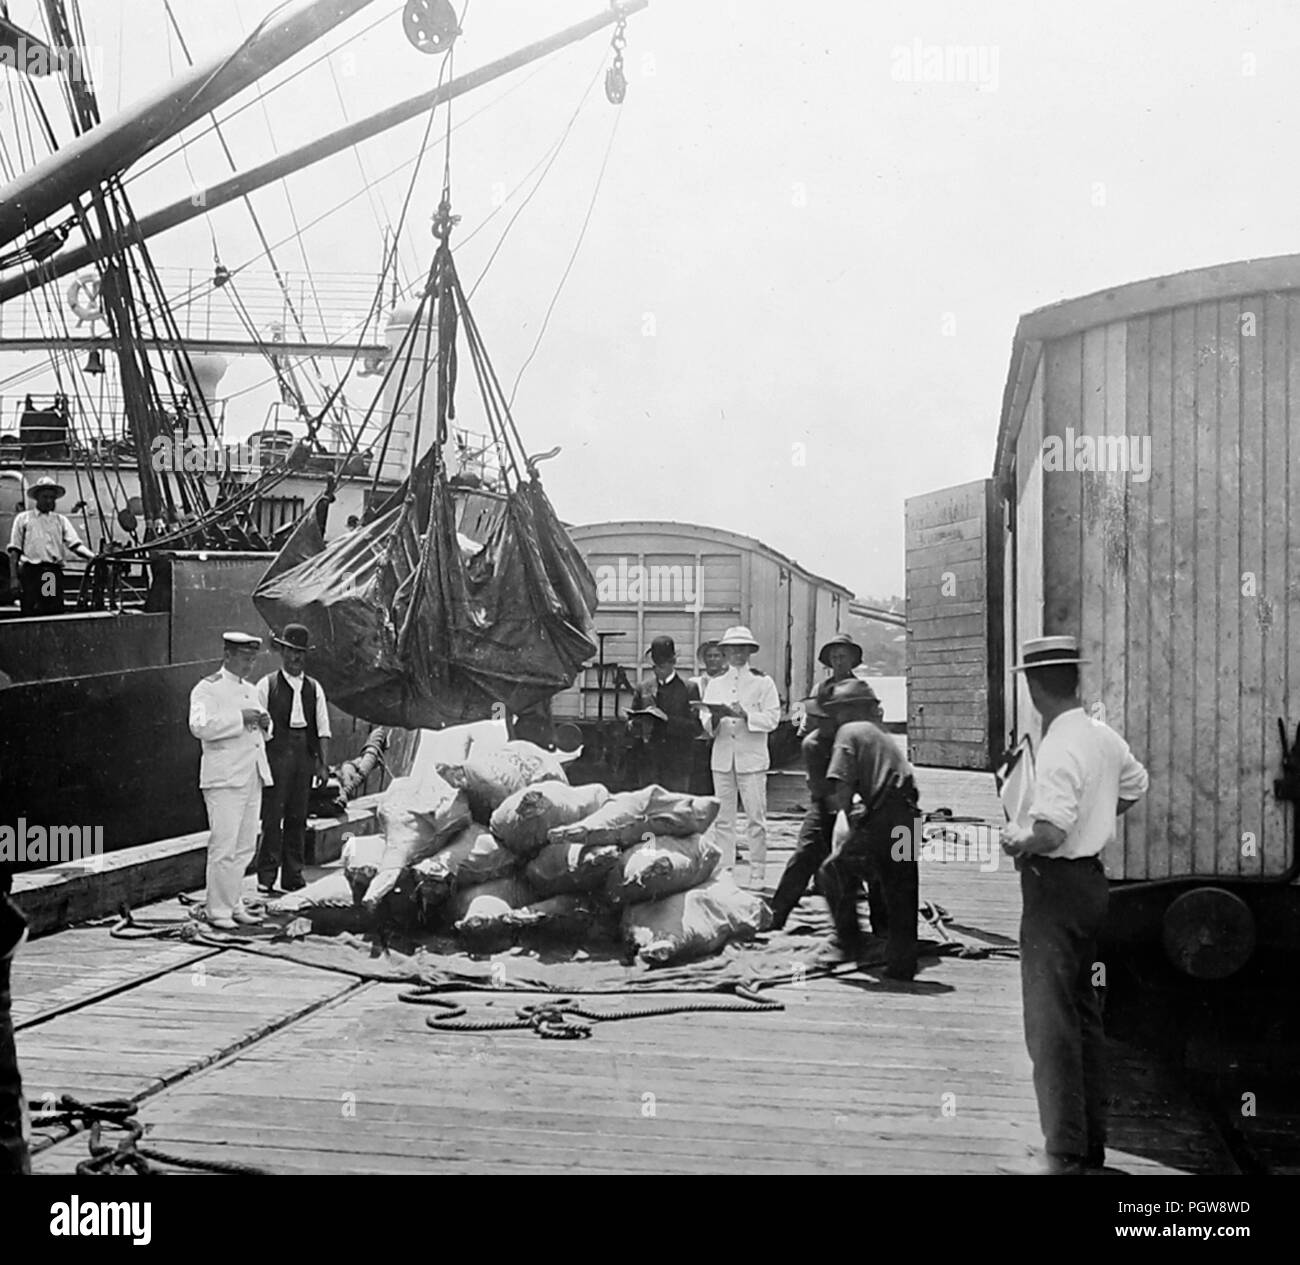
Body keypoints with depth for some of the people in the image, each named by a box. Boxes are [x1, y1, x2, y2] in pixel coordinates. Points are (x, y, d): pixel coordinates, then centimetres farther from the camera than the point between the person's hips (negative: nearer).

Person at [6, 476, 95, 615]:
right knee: (31, 613, -9)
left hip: (55, 572, 2)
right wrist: (13, 577, -3)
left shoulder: (61, 520, 17)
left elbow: (75, 544, 5)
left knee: (56, 612, -2)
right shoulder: (23, 518, 10)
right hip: (31, 571, -2)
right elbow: (14, 550, 7)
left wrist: (91, 556, -14)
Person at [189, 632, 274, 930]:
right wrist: (239, 718, -21)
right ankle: (217, 910, 0)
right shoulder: (207, 689, -4)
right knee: (224, 847, -7)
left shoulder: (251, 690, 20)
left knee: (246, 847, 10)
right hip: (224, 778, -8)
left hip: (252, 777, 8)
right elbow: (199, 726, -21)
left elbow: (262, 732, 30)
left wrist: (265, 723, 7)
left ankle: (234, 904, 19)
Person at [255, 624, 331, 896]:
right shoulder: (266, 685, 1)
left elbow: (323, 729, 10)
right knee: (272, 817, -5)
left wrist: (323, 764, 3)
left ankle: (293, 876, 16)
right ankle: (266, 877, 2)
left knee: (298, 818, 8)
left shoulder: (314, 688, 12)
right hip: (276, 757, -4)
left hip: (304, 758, 4)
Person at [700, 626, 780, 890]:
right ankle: (723, 872, 8)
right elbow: (704, 725, 11)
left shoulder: (763, 682, 5)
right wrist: (715, 717, -11)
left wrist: (745, 715, -17)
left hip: (752, 758, -3)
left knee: (755, 817, -5)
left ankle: (757, 874, 0)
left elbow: (772, 719, -4)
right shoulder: (714, 684, 16)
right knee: (723, 818, 2)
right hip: (722, 757, 3)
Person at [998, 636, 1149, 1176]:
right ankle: (1090, 1144, 25)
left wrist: (1018, 841, -11)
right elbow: (1135, 785, 26)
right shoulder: (1102, 736, 7)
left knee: (1050, 1021, -3)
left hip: (1055, 885, -9)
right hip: (1091, 876, 9)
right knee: (1083, 1014, 16)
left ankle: (1064, 1154, 1)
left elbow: (1052, 831, -30)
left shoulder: (1059, 747, -22)